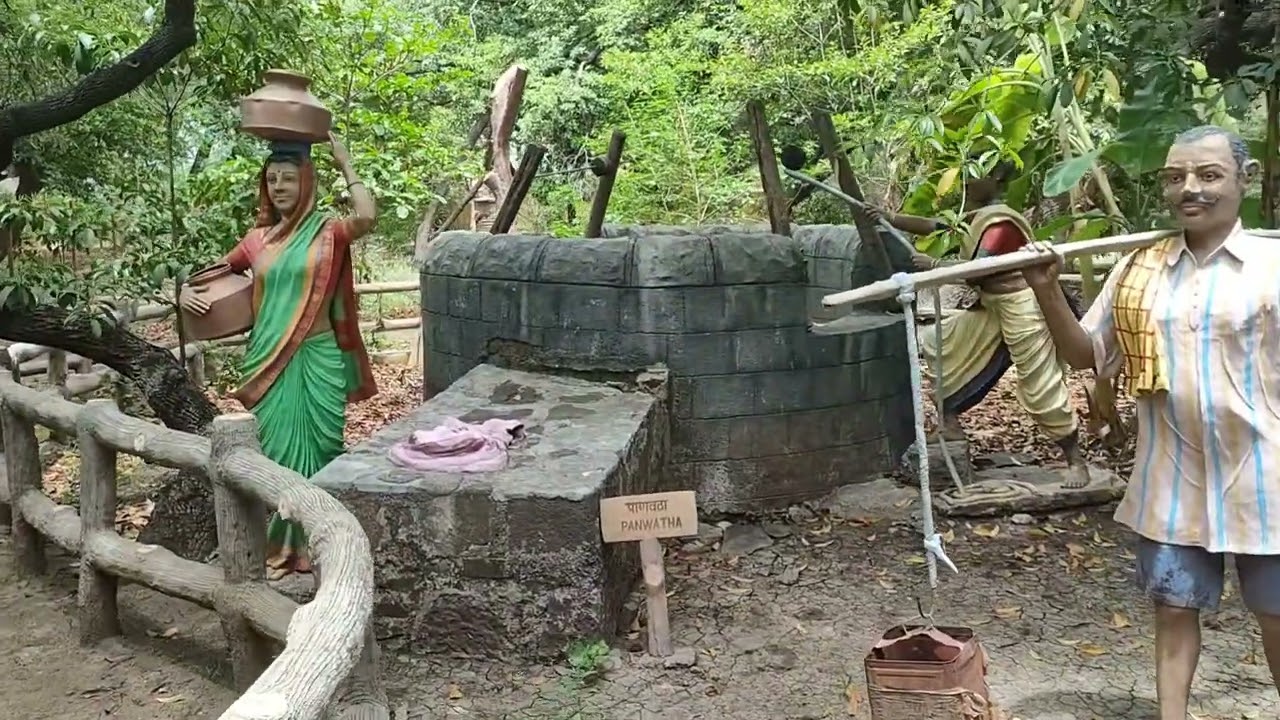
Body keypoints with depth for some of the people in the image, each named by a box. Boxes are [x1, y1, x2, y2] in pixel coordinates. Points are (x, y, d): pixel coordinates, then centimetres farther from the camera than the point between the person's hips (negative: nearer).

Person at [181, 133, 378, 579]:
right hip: (270, 361, 3)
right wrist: (188, 290, 4)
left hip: (318, 359, -3)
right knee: (276, 451, 7)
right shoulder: (258, 238, 10)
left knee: (317, 448, 5)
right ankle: (280, 546, 18)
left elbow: (366, 217, -24)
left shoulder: (328, 232, -2)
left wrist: (344, 164, -13)